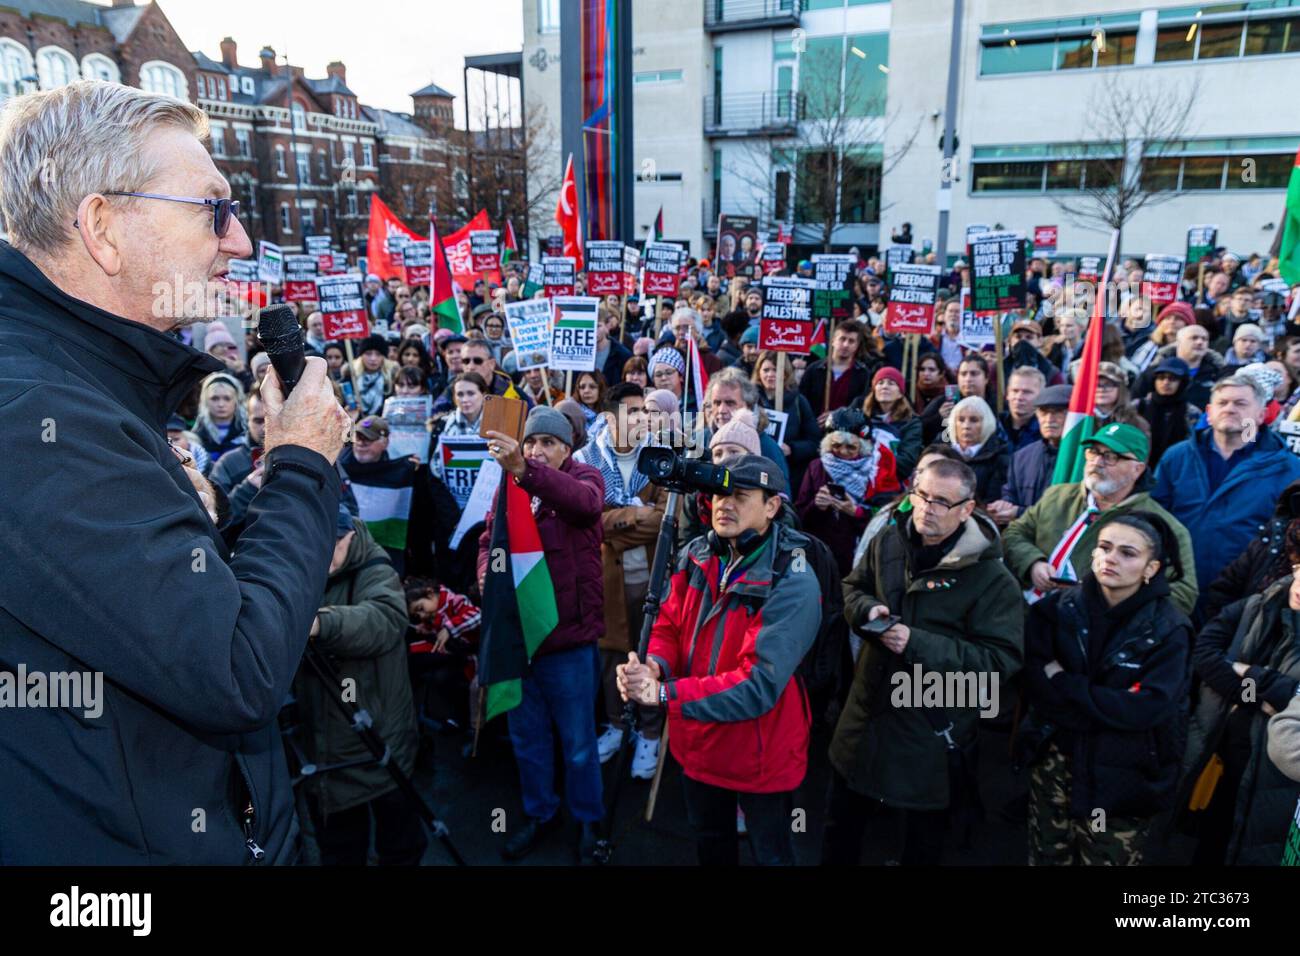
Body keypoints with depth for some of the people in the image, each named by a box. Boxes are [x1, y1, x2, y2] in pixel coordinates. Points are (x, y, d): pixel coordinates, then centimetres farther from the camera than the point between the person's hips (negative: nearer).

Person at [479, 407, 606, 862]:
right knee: (525, 735, 19)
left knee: (577, 740, 10)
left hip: (567, 634, -4)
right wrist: (487, 571, -13)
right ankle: (540, 813, 39)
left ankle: (588, 821, 32)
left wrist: (525, 469, -47)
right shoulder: (509, 483, 7)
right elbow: (488, 539, 10)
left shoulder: (585, 476, -9)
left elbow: (586, 501, -33)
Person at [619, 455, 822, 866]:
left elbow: (760, 684, -32)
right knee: (708, 842, 29)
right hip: (698, 744, 6)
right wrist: (654, 666, -23)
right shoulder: (697, 556, -6)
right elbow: (668, 625, 0)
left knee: (770, 856, 18)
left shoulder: (793, 584, -27)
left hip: (759, 755, -5)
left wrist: (666, 694, -37)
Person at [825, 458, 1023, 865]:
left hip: (933, 732, -4)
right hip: (868, 710, 5)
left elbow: (1001, 659, -22)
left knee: (922, 844, 19)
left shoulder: (990, 577, -19)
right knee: (841, 828, 24)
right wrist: (868, 610, -12)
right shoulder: (888, 541, -2)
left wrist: (918, 645, -29)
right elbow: (852, 588, 12)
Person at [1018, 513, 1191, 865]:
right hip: (1054, 759, 2)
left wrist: (1063, 684, -17)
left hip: (1121, 778, -2)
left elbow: (1146, 710, -20)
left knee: (1107, 859, 14)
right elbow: (1033, 681, -10)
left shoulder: (1169, 629, -11)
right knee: (1047, 857, 15)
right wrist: (1109, 708, -18)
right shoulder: (1060, 607, -4)